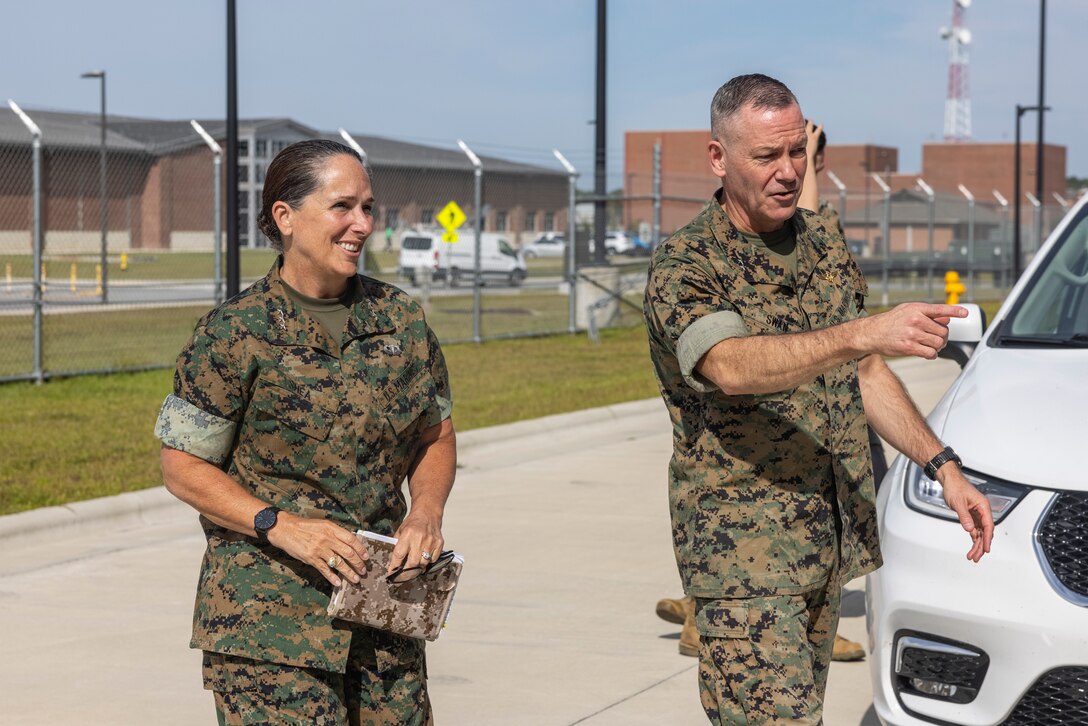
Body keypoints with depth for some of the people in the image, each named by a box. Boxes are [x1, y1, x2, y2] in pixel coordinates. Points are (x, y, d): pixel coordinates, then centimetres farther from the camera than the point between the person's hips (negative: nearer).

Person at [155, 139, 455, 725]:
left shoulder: (401, 320, 7)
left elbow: (436, 436, 17)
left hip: (385, 607, 5)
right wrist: (281, 525, -17)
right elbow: (183, 468, -5)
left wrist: (426, 512, -3)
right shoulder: (234, 334, -8)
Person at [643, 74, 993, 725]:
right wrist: (866, 333, -42)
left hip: (830, 543, 7)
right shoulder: (685, 268, -12)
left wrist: (944, 466, 9)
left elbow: (865, 373, 19)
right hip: (742, 552, -7)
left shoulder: (825, 247, 11)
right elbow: (731, 367, -31)